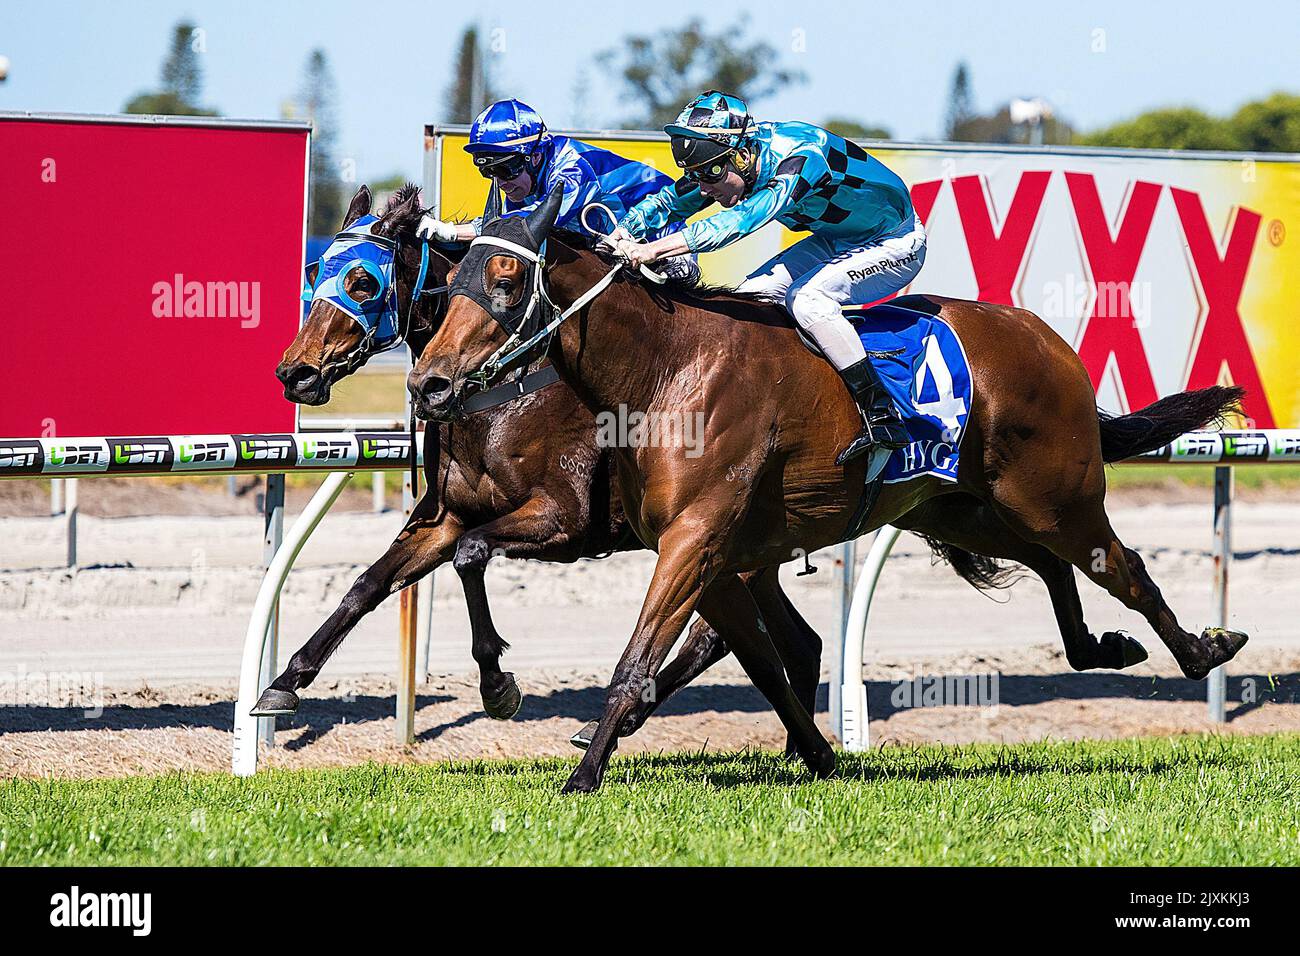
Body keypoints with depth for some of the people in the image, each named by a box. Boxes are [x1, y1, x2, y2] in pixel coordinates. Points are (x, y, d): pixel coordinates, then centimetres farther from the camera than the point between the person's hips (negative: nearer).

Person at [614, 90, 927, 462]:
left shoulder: (802, 157, -36)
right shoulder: (723, 159, -12)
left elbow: (744, 218, -48)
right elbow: (666, 201, -5)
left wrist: (657, 248, -54)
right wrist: (620, 239, -24)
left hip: (897, 245, -8)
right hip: (837, 239, 9)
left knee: (804, 296, -28)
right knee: (751, 296, -5)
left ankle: (882, 419, -26)